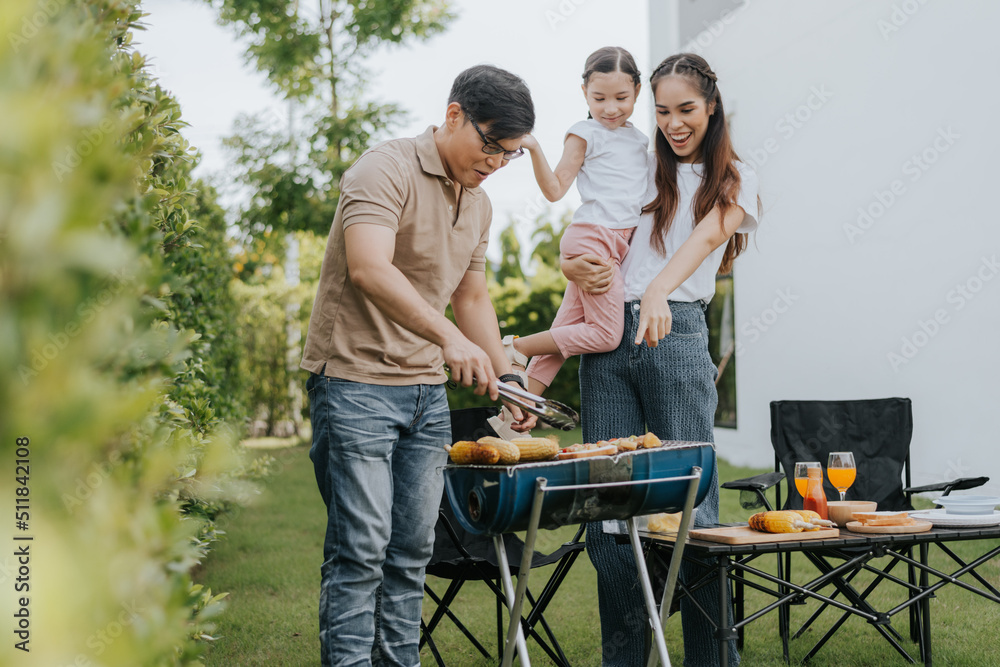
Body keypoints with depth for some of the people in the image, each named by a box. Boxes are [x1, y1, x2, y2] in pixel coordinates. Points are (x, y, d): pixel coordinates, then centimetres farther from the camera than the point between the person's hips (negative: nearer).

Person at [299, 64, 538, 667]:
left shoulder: (479, 205, 15)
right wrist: (448, 336, -34)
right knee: (361, 548, -8)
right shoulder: (387, 170, -12)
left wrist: (507, 376, 16)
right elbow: (369, 267, -27)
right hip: (355, 380, -8)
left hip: (427, 391, 8)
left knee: (412, 550, 9)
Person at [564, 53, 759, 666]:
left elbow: (706, 235, -11)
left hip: (678, 334, -3)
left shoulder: (734, 179, 10)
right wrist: (577, 266, -7)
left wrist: (659, 291, -30)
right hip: (608, 337, 3)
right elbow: (589, 249, 19)